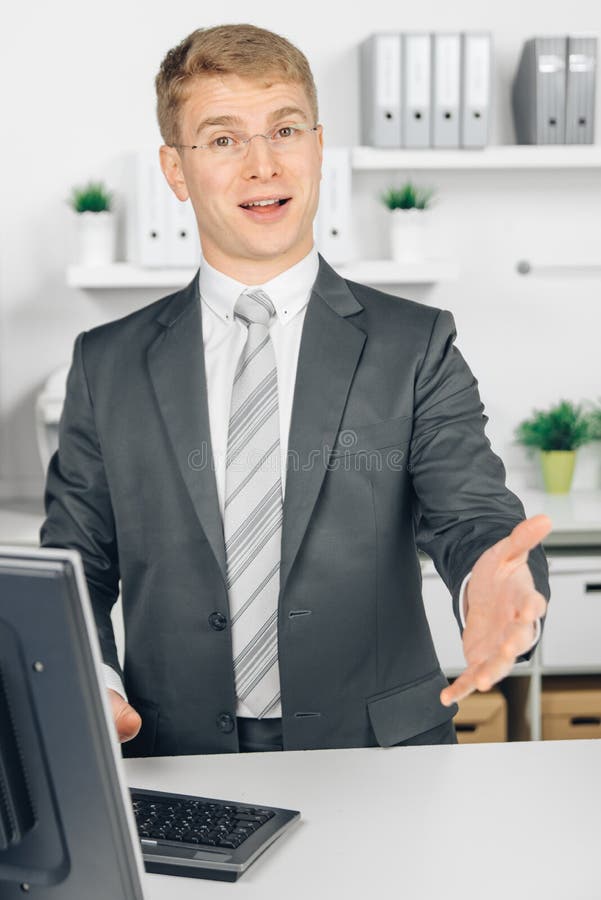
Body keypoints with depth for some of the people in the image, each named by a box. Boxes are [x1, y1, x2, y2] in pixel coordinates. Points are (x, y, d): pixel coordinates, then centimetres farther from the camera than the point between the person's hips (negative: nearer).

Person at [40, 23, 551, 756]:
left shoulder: (415, 347, 5)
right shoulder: (108, 365, 9)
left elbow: (472, 516, -7)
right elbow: (73, 570, 11)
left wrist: (494, 583, -31)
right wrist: (85, 687, -10)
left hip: (375, 756, 0)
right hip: (177, 767, 0)